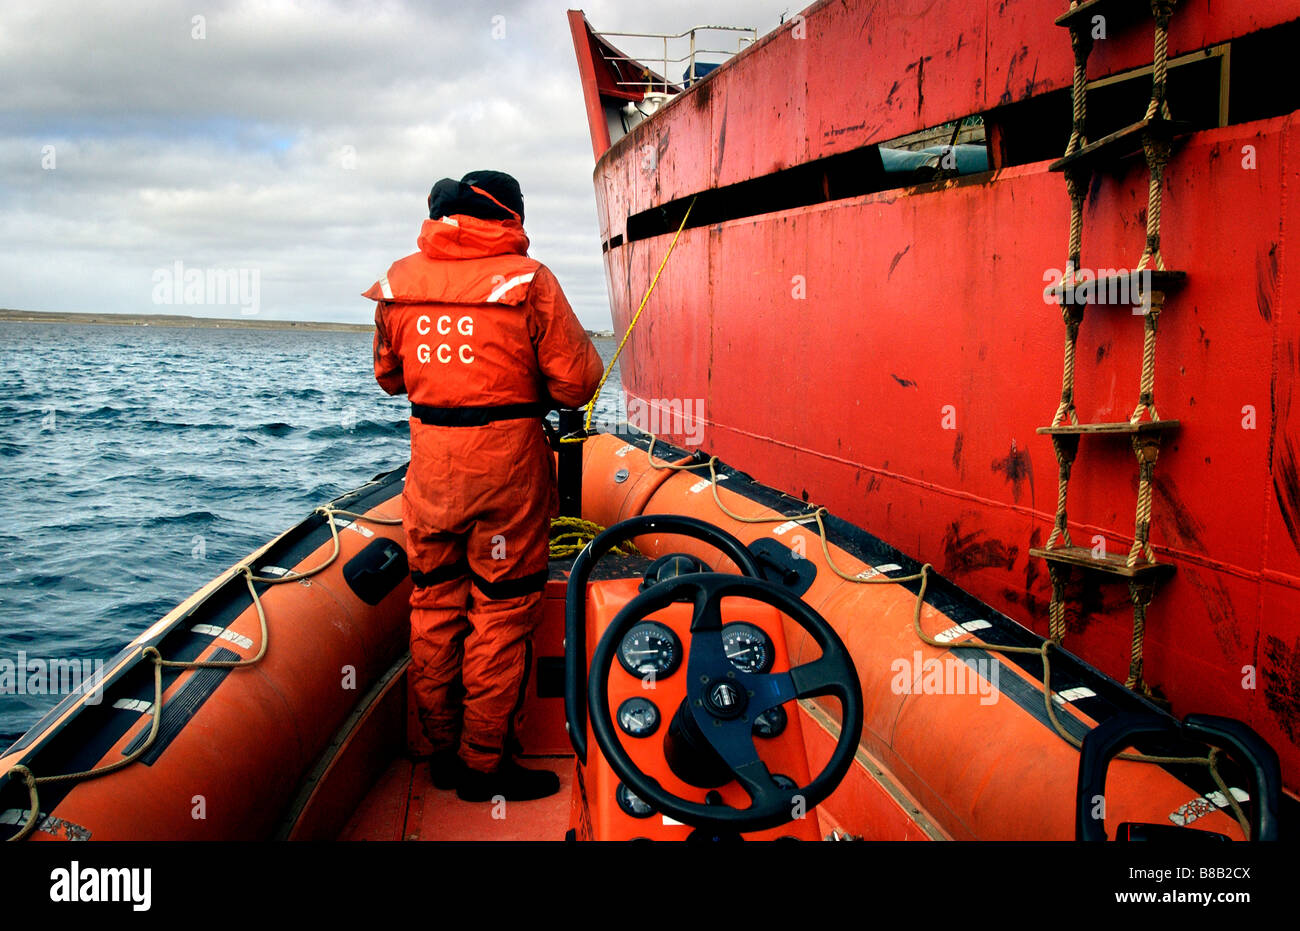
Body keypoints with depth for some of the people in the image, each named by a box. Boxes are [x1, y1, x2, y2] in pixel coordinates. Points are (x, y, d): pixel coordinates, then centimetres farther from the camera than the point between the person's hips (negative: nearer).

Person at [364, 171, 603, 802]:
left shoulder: (400, 280, 6)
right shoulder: (527, 279, -9)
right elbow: (576, 382, -9)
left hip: (429, 457, 5)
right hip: (506, 460, -4)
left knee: (433, 602, 16)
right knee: (501, 611, 5)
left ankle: (443, 749, 26)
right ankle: (484, 763, 11)